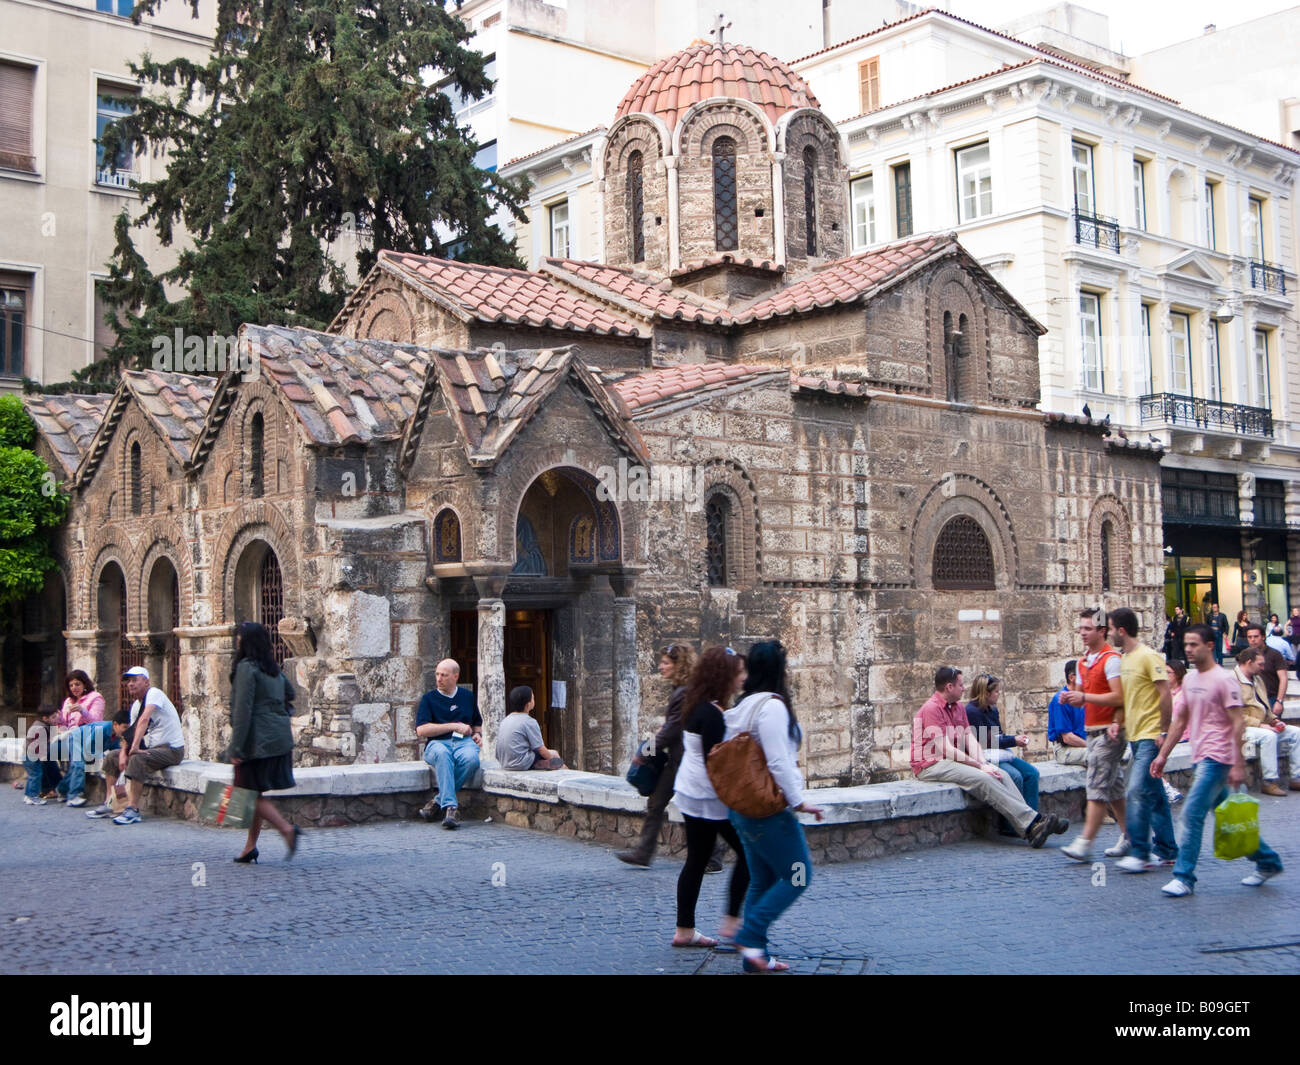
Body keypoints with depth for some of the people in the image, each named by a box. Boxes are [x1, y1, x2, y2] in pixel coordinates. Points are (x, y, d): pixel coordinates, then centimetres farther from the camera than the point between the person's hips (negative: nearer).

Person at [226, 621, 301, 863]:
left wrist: (236, 748, -18)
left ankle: (288, 829, -13)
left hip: (257, 741, -8)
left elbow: (242, 710, -18)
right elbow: (290, 692, 27)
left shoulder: (246, 668, -13)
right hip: (279, 739, 8)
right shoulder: (273, 668, 12)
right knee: (256, 793, 14)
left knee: (253, 792, -1)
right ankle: (250, 848, 18)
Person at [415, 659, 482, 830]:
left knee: (471, 759, -36)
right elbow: (421, 730, -3)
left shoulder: (468, 697, 22)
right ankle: (450, 807, -46)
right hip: (437, 743, -2)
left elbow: (477, 723, 36)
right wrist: (455, 726, -4)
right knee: (442, 754, -41)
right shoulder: (429, 698, 10)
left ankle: (437, 801, -25)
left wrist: (478, 734, 11)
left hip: (464, 742, 2)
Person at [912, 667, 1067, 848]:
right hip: (931, 766, -9)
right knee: (982, 779, -27)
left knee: (1001, 775, -12)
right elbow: (945, 749, -18)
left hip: (953, 761, 9)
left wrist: (984, 763, -9)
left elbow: (970, 739, 10)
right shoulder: (931, 708, -12)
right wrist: (980, 766, -17)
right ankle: (1030, 823, -29)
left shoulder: (958, 707, 18)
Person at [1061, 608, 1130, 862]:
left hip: (1108, 731, -9)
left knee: (1097, 787, -10)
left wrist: (1084, 697, -21)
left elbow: (1118, 698, -19)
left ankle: (1085, 843, -11)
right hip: (1092, 730, 9)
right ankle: (1130, 838, 20)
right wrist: (1071, 698, 0)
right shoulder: (1083, 661, 15)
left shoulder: (1111, 658, -12)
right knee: (1114, 786, 13)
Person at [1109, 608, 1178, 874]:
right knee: (1154, 794, 13)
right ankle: (1166, 851, 19)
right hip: (1135, 735, 9)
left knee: (1138, 791, -15)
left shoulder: (1149, 656, -12)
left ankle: (1140, 854, -13)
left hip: (1151, 736, -9)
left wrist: (1163, 730, -17)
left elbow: (1165, 695, -16)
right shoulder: (1125, 659, 15)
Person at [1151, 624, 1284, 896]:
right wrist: (1163, 755, 15)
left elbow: (1238, 723, -14)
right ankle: (1267, 861, 29)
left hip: (1217, 759, -8)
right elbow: (1181, 720, 19)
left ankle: (1184, 877, -7)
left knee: (1192, 813, -12)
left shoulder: (1224, 679, -12)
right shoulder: (1189, 679, 12)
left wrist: (1238, 765, -19)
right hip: (1202, 758, 9)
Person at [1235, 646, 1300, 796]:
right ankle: (1269, 783, -29)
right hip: (1243, 728, -9)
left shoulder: (1257, 679, 17)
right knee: (1268, 736, -35)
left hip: (1262, 725, 10)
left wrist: (1274, 720, 6)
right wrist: (1259, 725, -22)